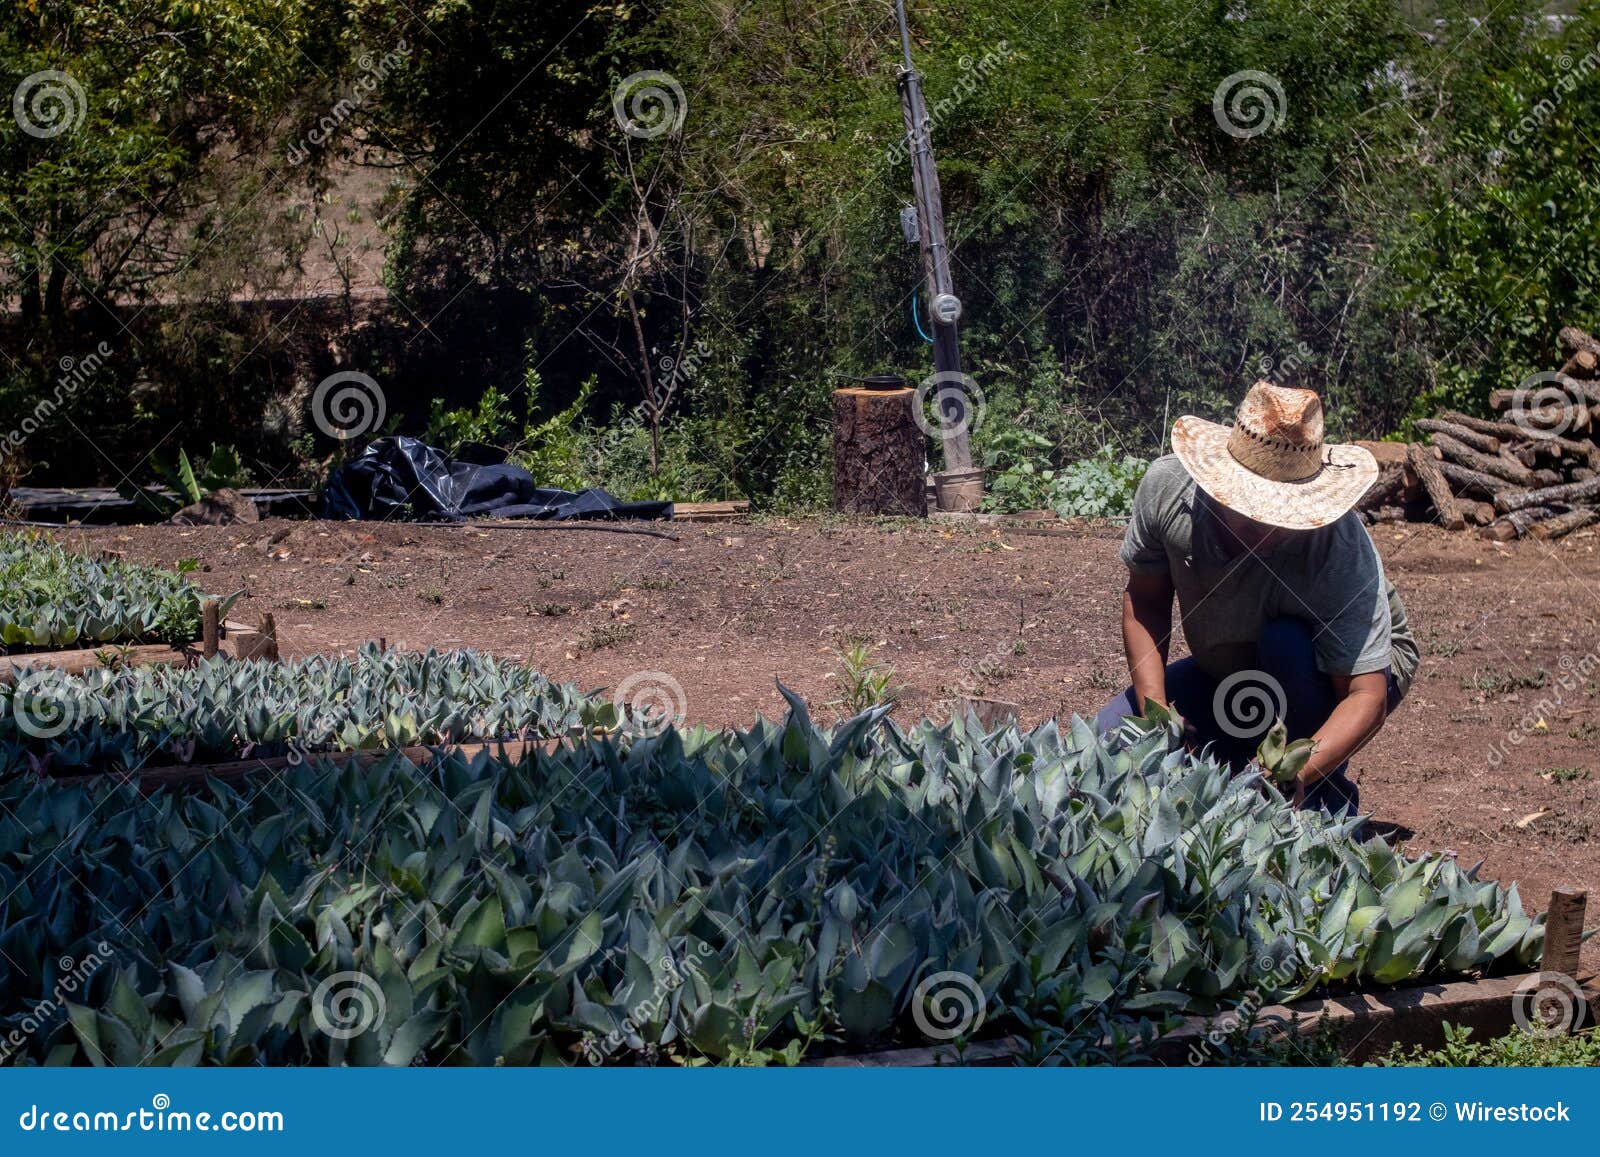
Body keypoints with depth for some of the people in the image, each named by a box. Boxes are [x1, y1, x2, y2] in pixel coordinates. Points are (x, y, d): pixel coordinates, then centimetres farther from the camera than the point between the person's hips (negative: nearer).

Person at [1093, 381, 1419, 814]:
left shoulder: (1342, 553, -38)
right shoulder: (1168, 486, -26)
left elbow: (1366, 696, -40)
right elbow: (1144, 602, -10)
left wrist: (1299, 772, -58)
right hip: (1224, 678, 4)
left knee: (1286, 644, -37)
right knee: (1111, 732, -16)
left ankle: (1326, 806, -15)